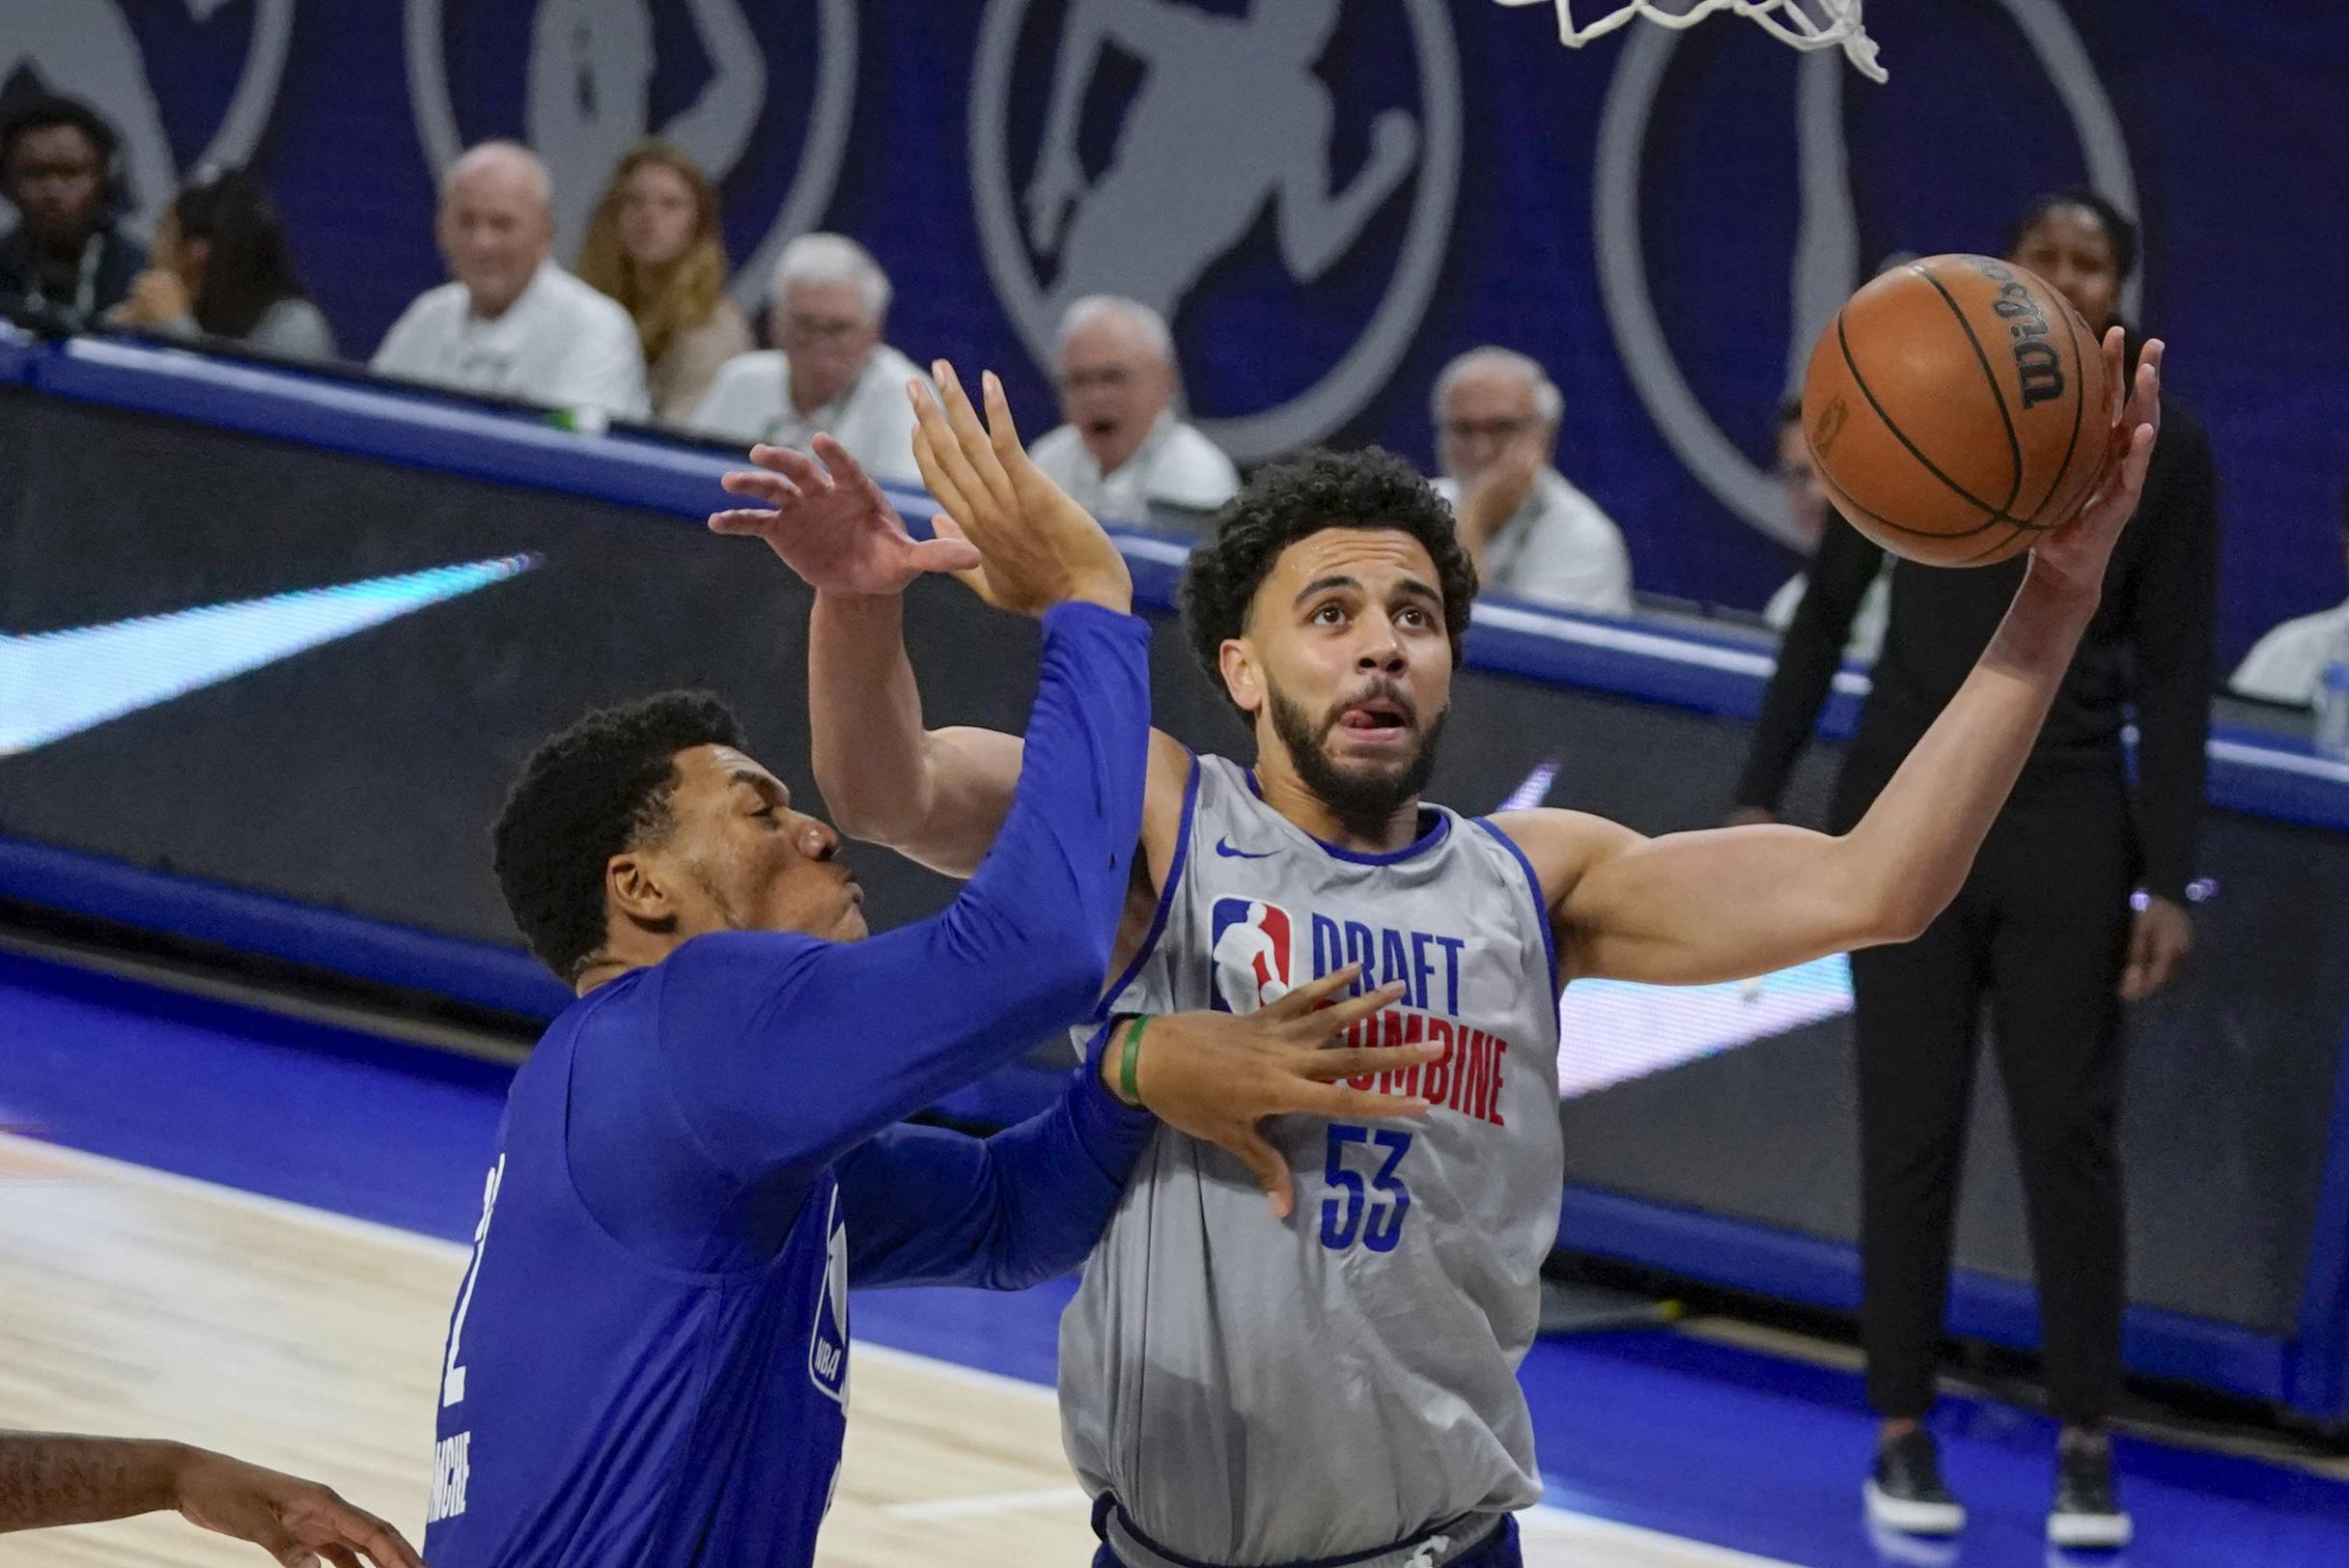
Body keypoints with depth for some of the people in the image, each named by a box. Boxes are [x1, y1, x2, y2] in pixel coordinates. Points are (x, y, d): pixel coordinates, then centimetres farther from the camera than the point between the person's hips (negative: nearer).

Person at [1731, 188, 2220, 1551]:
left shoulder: (2166, 449, -1)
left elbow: (2176, 676, -1)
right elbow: (1829, 612, 5)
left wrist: (2170, 879, -5)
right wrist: (1762, 797, 2)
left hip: (2069, 825, 0)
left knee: (2072, 1134, 0)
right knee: (1912, 1132, 2)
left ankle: (2088, 1448, 7)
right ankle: (1904, 1437, 10)